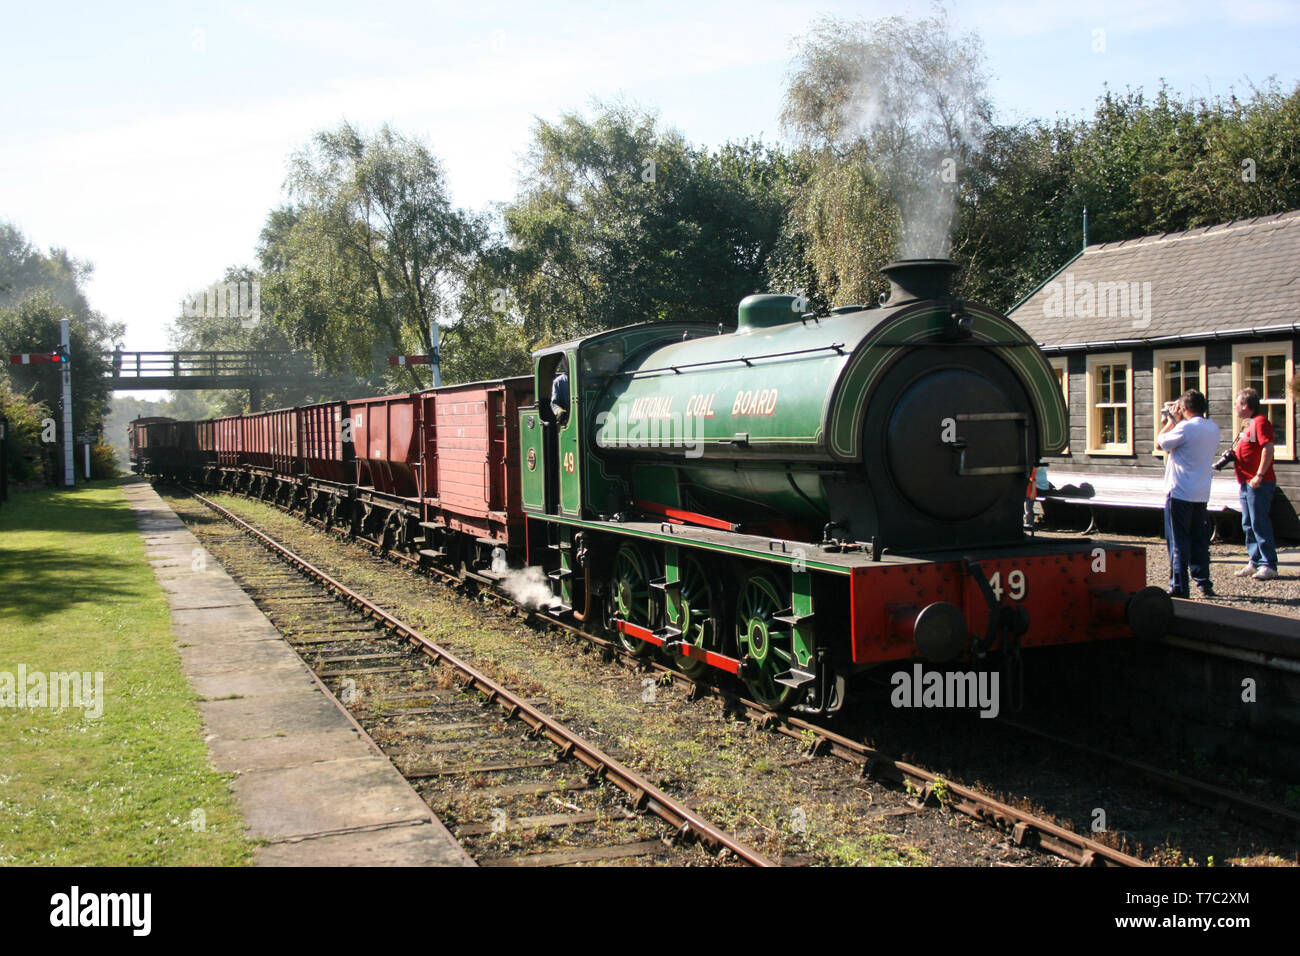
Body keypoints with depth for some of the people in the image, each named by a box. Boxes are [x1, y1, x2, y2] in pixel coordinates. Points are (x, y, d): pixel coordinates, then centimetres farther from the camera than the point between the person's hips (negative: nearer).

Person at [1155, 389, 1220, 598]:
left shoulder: (1186, 428, -16)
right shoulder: (1214, 429, 7)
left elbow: (1160, 444, -7)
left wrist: (1171, 421, 4)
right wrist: (1178, 422, 18)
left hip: (1179, 493, -7)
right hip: (1202, 494, 7)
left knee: (1178, 541, -1)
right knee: (1199, 540, 15)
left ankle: (1179, 587, 0)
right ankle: (1203, 582, 17)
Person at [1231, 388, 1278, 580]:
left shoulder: (1260, 421, -11)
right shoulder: (1248, 424, 20)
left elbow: (1268, 448, -21)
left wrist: (1259, 475, -25)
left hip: (1258, 484, -10)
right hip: (1246, 483, 10)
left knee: (1259, 523, -10)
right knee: (1248, 524, 11)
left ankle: (1269, 565, -7)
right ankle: (1256, 562, 17)